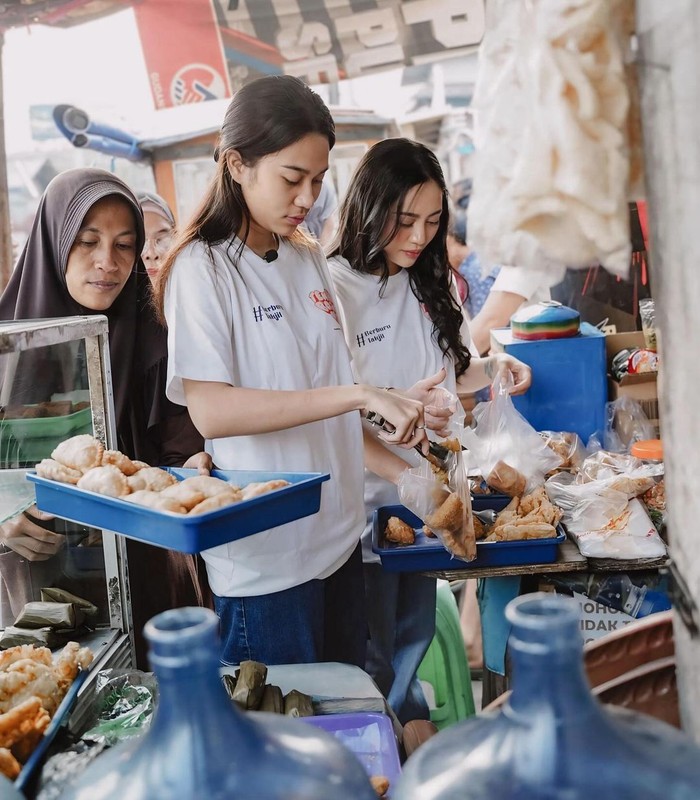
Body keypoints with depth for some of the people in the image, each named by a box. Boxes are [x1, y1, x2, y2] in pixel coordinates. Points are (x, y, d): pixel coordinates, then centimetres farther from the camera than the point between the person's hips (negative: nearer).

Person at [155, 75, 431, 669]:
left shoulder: (310, 261, 9)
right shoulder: (202, 269, -11)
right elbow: (211, 410, -24)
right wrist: (358, 394, -28)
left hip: (338, 535, 7)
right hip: (264, 560, -7)